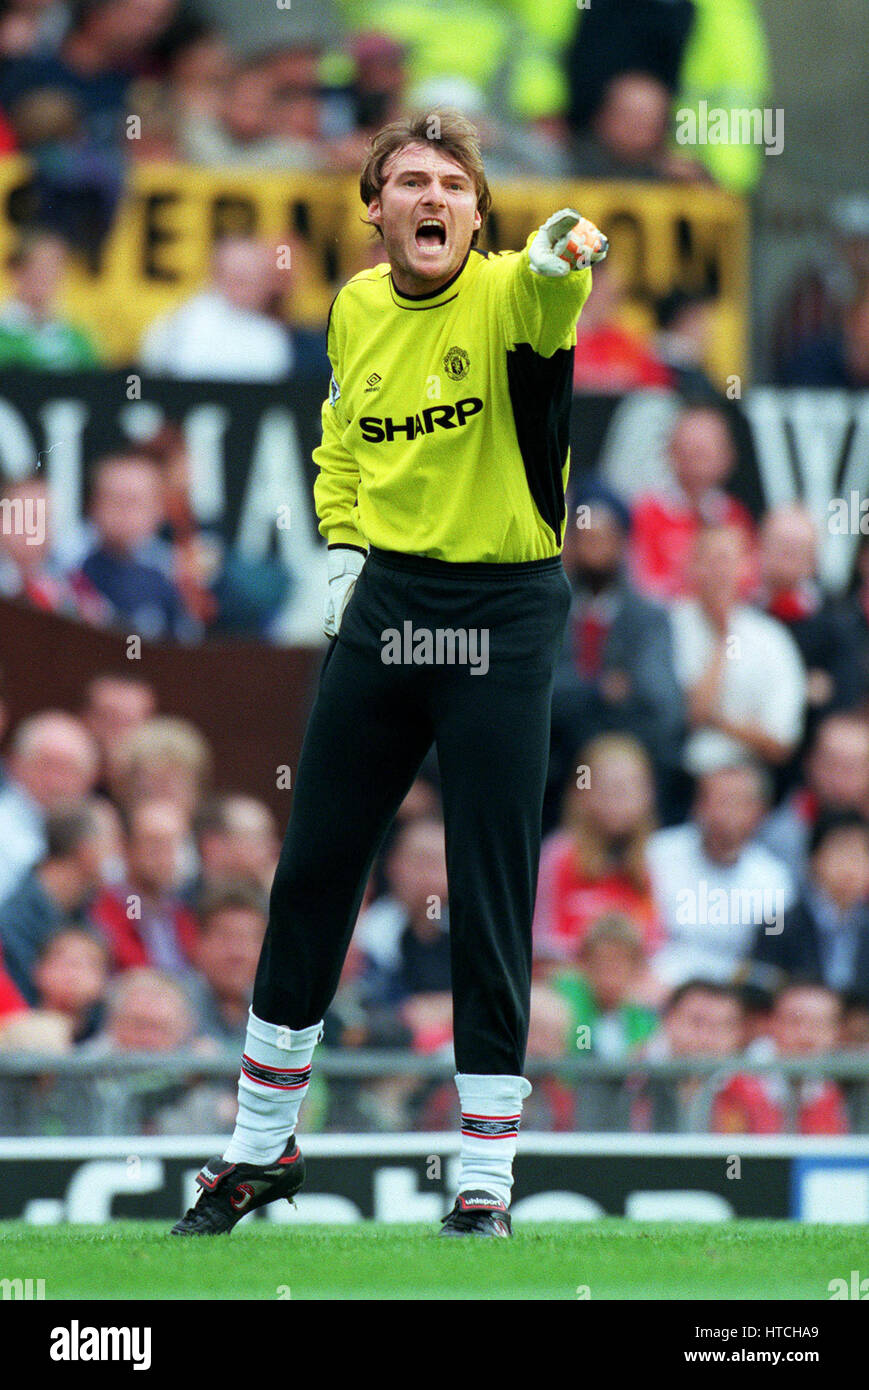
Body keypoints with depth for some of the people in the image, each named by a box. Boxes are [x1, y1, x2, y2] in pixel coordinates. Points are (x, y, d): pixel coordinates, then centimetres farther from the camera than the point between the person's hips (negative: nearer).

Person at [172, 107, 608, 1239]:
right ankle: (261, 1146, 25)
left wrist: (564, 255, -60)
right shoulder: (356, 309, 4)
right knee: (313, 868, 10)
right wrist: (343, 546, 9)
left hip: (504, 614, -5)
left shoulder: (504, 294, -12)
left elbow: (548, 301, -38)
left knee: (492, 893, -2)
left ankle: (485, 1184, 7)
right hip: (385, 601, 5)